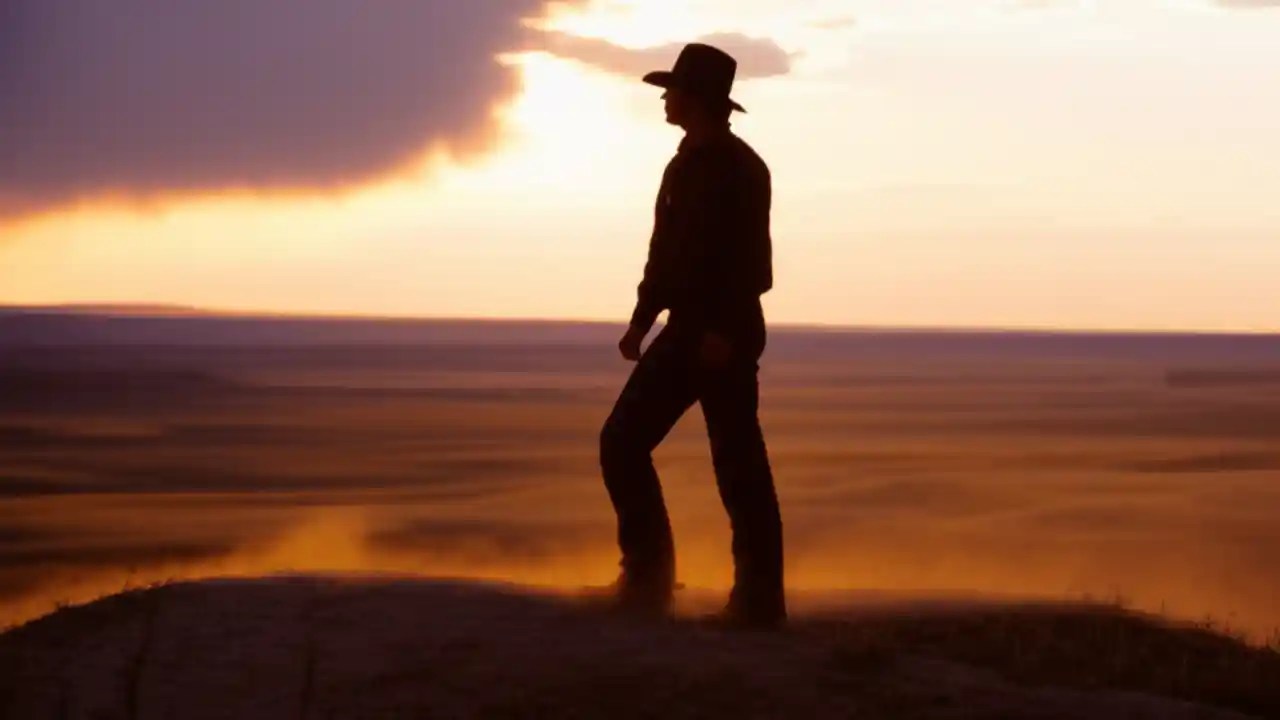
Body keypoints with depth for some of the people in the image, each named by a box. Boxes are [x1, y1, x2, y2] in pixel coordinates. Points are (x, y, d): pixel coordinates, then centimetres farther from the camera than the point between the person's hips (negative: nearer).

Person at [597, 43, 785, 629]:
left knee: (737, 462, -5)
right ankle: (647, 578, 7)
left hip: (725, 336, -9)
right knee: (622, 442, 2)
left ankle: (759, 598, 1)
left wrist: (724, 332, -25)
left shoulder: (740, 167, -11)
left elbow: (749, 258, -18)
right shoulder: (685, 164, 15)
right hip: (684, 332, 9)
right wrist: (642, 318, 13)